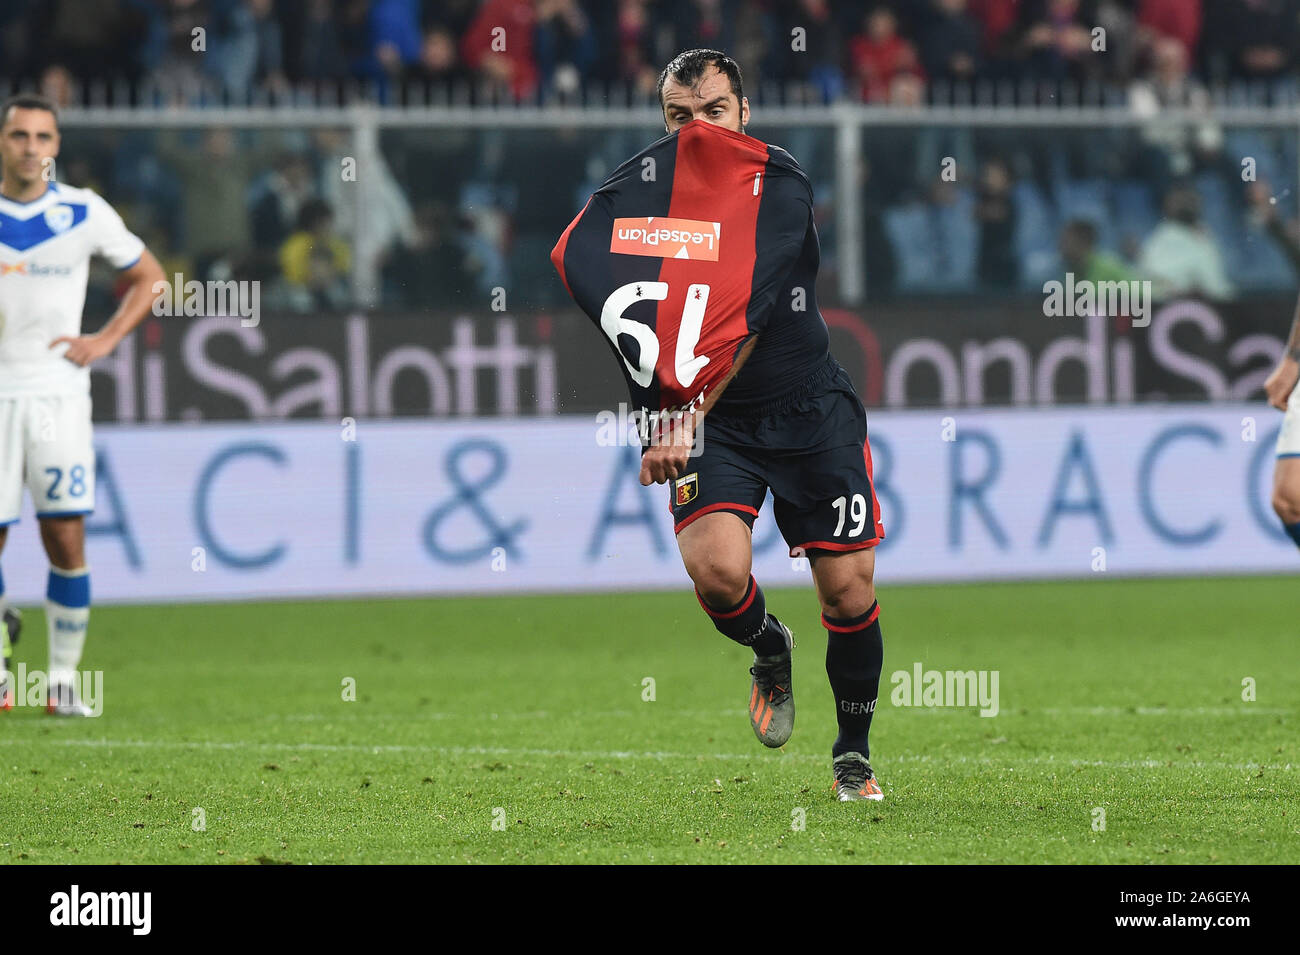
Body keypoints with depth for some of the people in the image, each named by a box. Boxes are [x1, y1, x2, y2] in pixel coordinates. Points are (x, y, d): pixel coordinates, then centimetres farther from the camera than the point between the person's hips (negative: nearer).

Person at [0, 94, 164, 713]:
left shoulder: (85, 214, 0)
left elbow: (148, 276, 13)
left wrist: (106, 340, 0)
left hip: (57, 391, 0)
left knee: (66, 541, -7)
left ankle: (64, 676, 5)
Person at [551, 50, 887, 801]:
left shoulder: (781, 185, -13)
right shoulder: (638, 190, -5)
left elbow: (750, 316, -23)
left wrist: (688, 412, -33)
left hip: (809, 410, -1)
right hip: (708, 422, 1)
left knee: (850, 593, -2)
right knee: (717, 569, -22)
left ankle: (854, 755, 23)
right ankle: (770, 651, 14)